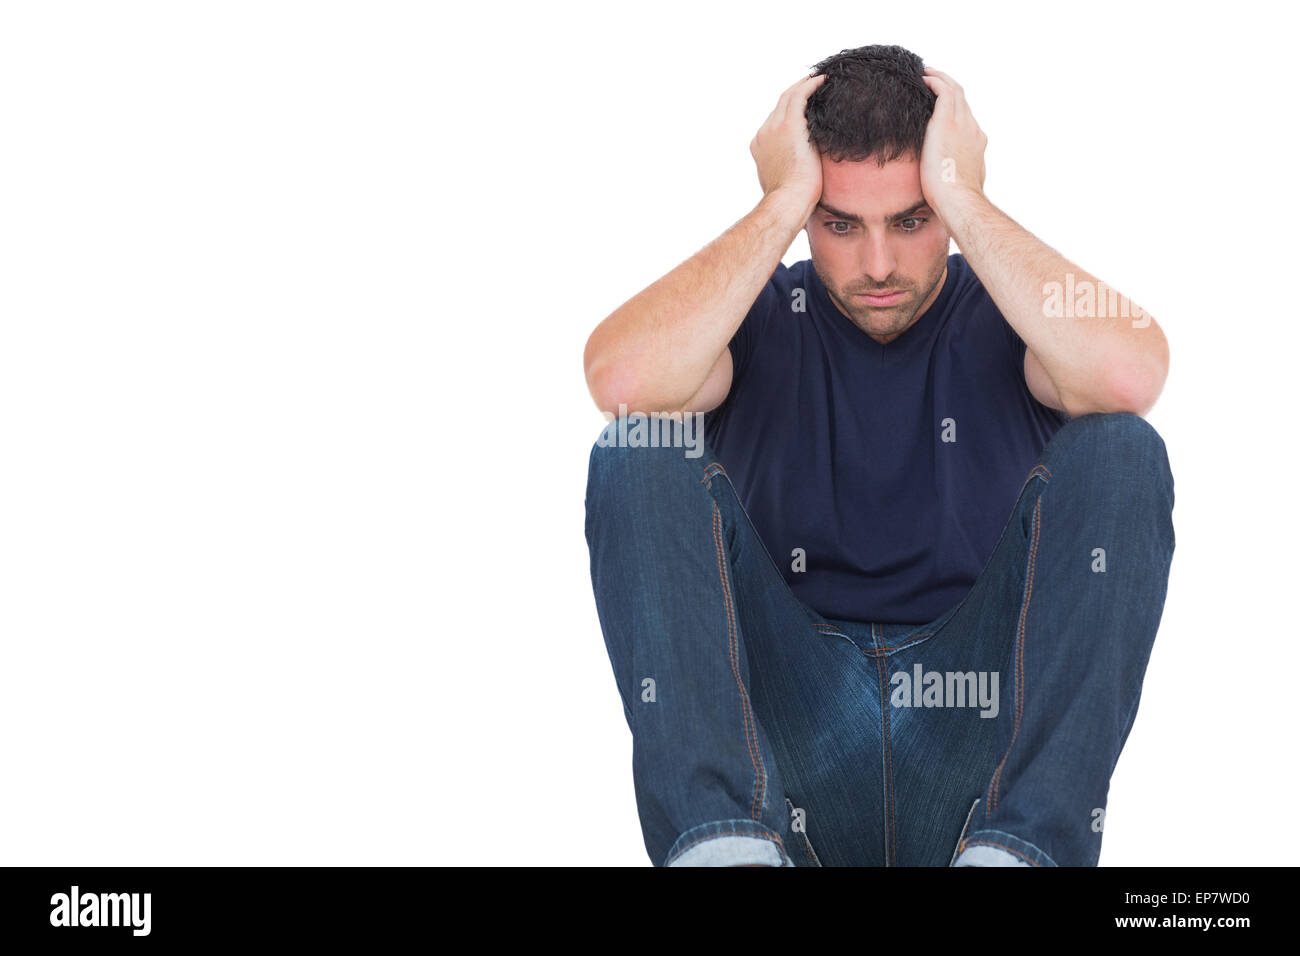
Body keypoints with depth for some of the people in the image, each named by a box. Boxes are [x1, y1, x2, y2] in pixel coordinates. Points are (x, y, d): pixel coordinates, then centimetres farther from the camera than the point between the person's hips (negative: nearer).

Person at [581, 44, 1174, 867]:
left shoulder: (1009, 319, 6)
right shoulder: (757, 319, 8)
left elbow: (1131, 375, -21)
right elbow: (623, 383, -18)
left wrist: (964, 200, -14)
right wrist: (781, 206, -12)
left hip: (982, 732, 0)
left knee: (1118, 452, -20)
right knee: (640, 458, -18)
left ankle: (1018, 849, -31)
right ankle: (720, 841, -33)